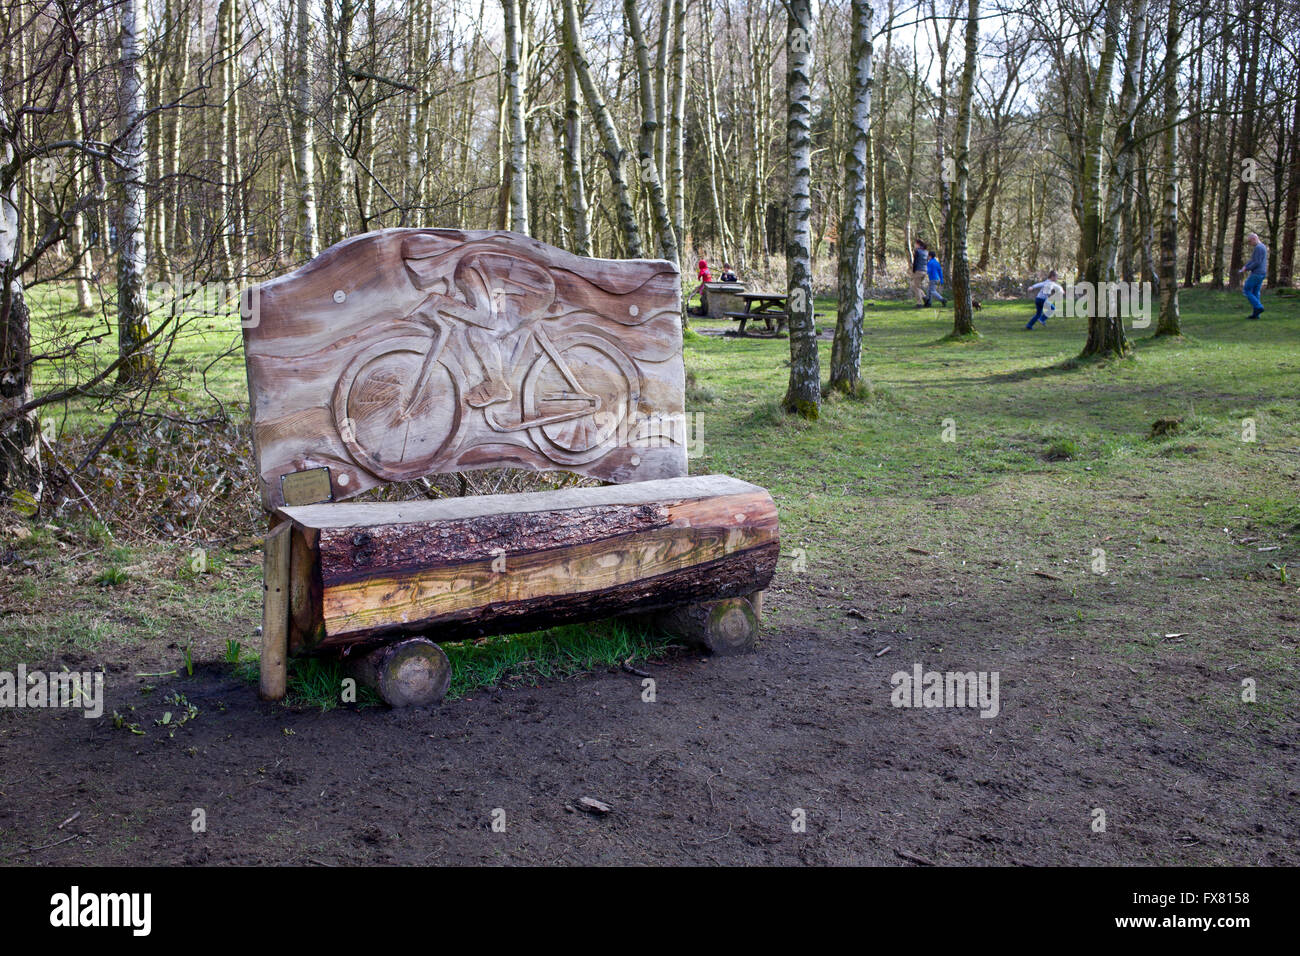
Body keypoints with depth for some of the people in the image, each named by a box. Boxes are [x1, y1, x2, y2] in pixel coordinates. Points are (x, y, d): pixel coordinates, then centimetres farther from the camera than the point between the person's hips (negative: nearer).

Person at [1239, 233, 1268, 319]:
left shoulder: (1258, 248, -17)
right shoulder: (1263, 247, 17)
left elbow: (1257, 263, -22)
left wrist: (1247, 269, -11)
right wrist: (1245, 266, 7)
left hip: (1256, 273, -10)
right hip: (1262, 273, 10)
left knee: (1246, 291, -2)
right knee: (1255, 293, 11)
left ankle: (1258, 307, -8)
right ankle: (1256, 314, 10)